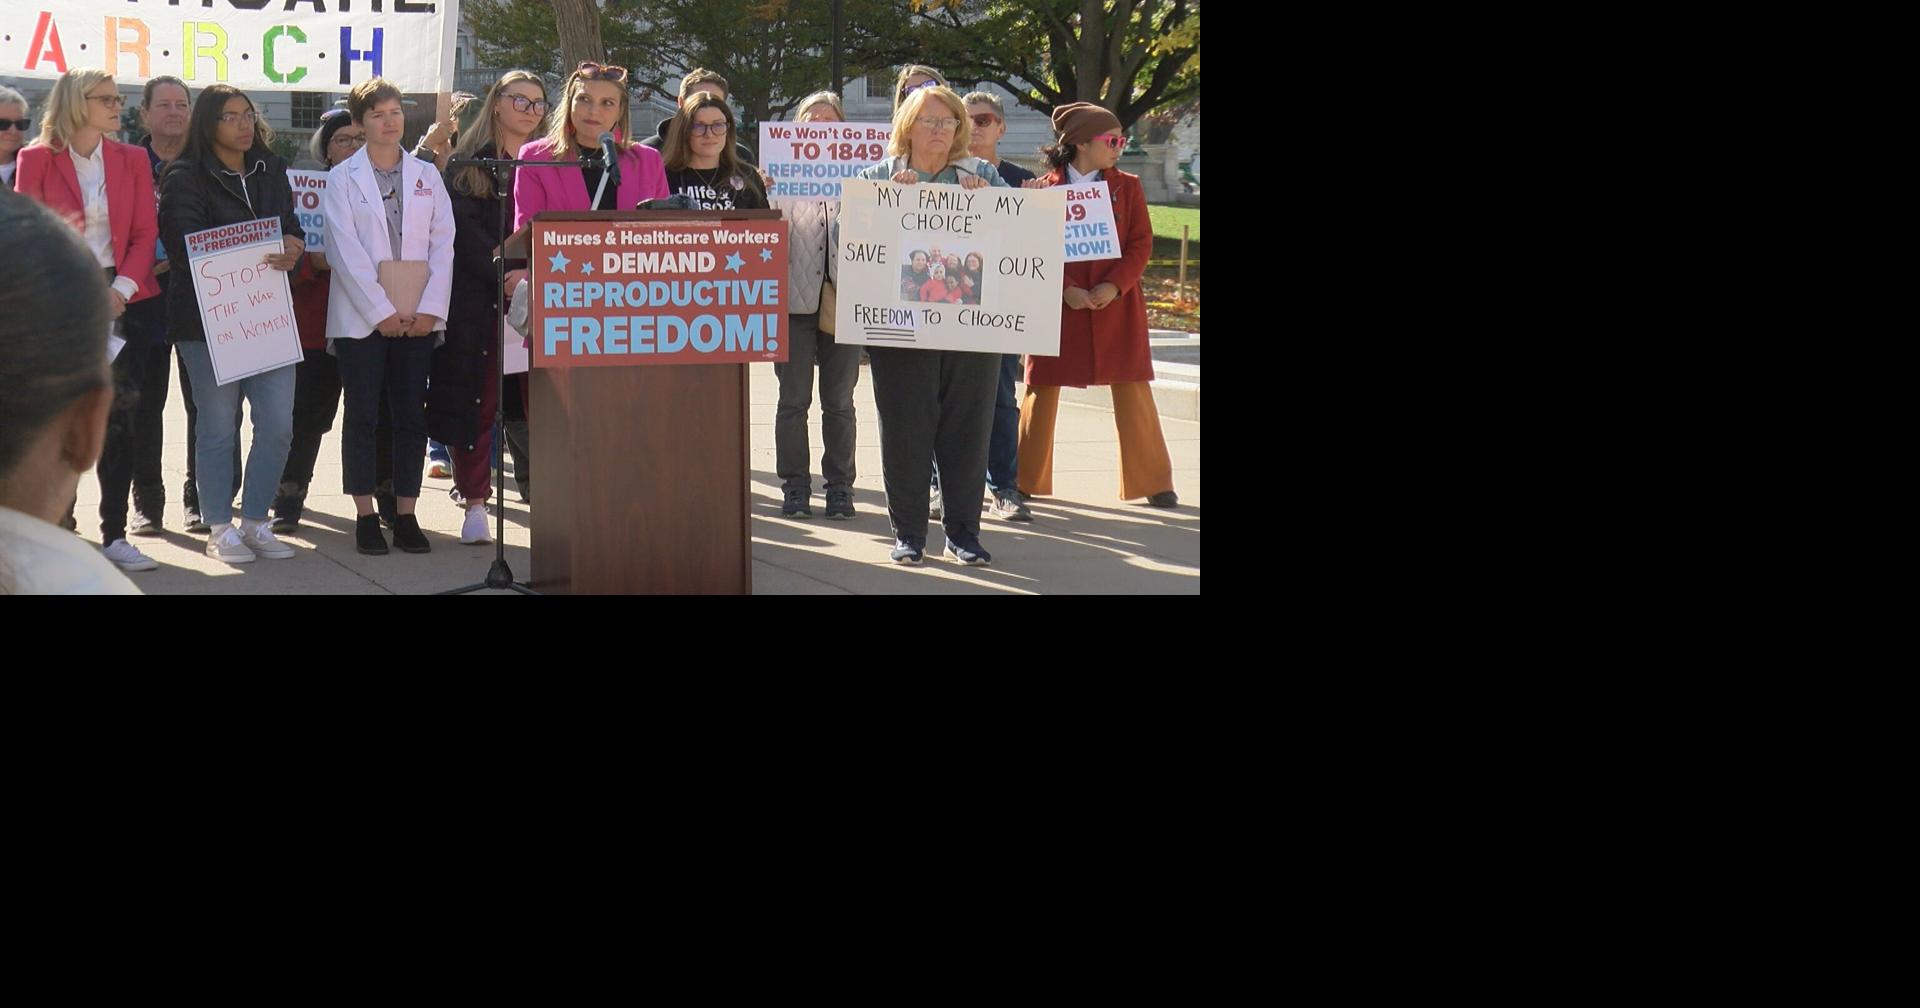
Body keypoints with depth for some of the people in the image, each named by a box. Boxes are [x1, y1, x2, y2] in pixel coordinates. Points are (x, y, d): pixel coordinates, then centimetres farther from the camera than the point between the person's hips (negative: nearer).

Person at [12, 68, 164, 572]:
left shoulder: (132, 160, 8)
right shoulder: (36, 159, 0)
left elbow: (145, 233, 4)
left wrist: (123, 289, -11)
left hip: (123, 300, 2)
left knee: (119, 416, 2)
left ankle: (114, 533, 7)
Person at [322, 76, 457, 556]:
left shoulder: (427, 175, 10)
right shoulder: (342, 178, 2)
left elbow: (443, 244, 4)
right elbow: (345, 250, -6)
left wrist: (430, 309, -7)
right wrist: (382, 311, -13)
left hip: (419, 315, 3)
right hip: (362, 314, -2)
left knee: (412, 415, 3)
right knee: (363, 416, 0)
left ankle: (406, 514, 9)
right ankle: (365, 517, 6)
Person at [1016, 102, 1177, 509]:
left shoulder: (1128, 186, 6)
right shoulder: (1044, 189, 0)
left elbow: (1141, 244, 1)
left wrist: (1115, 285, -13)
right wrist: (1065, 289, -15)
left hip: (1117, 303, 1)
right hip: (1058, 303, -1)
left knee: (1132, 388, 2)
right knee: (1044, 387, 5)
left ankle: (1152, 480, 11)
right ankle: (1026, 480, 17)